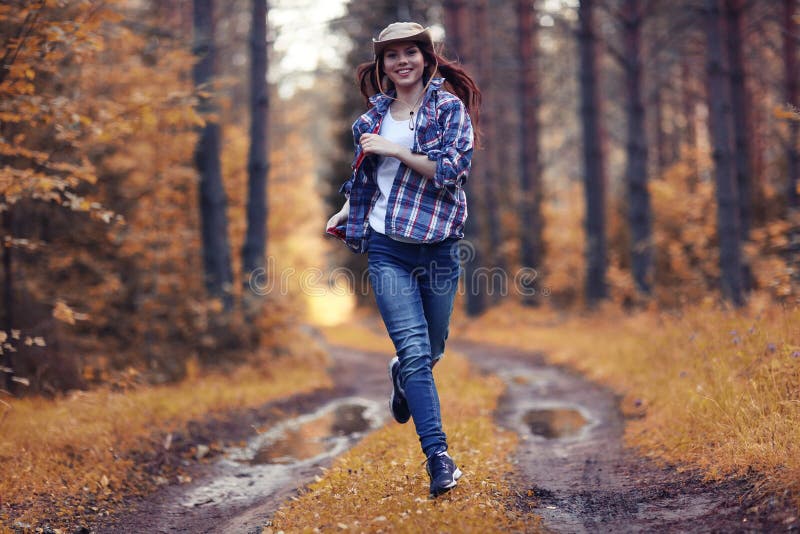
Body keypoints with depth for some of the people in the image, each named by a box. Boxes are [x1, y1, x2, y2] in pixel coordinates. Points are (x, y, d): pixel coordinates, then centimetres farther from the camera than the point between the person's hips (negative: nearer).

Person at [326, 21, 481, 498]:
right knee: (415, 349, -13)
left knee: (432, 350, 14)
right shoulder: (373, 118, 10)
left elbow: (452, 169, -15)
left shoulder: (450, 108, -1)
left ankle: (402, 376, 50)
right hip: (387, 249, 1)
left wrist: (394, 149, -16)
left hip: (439, 248, -1)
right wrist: (347, 211, 14)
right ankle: (438, 456, -13)